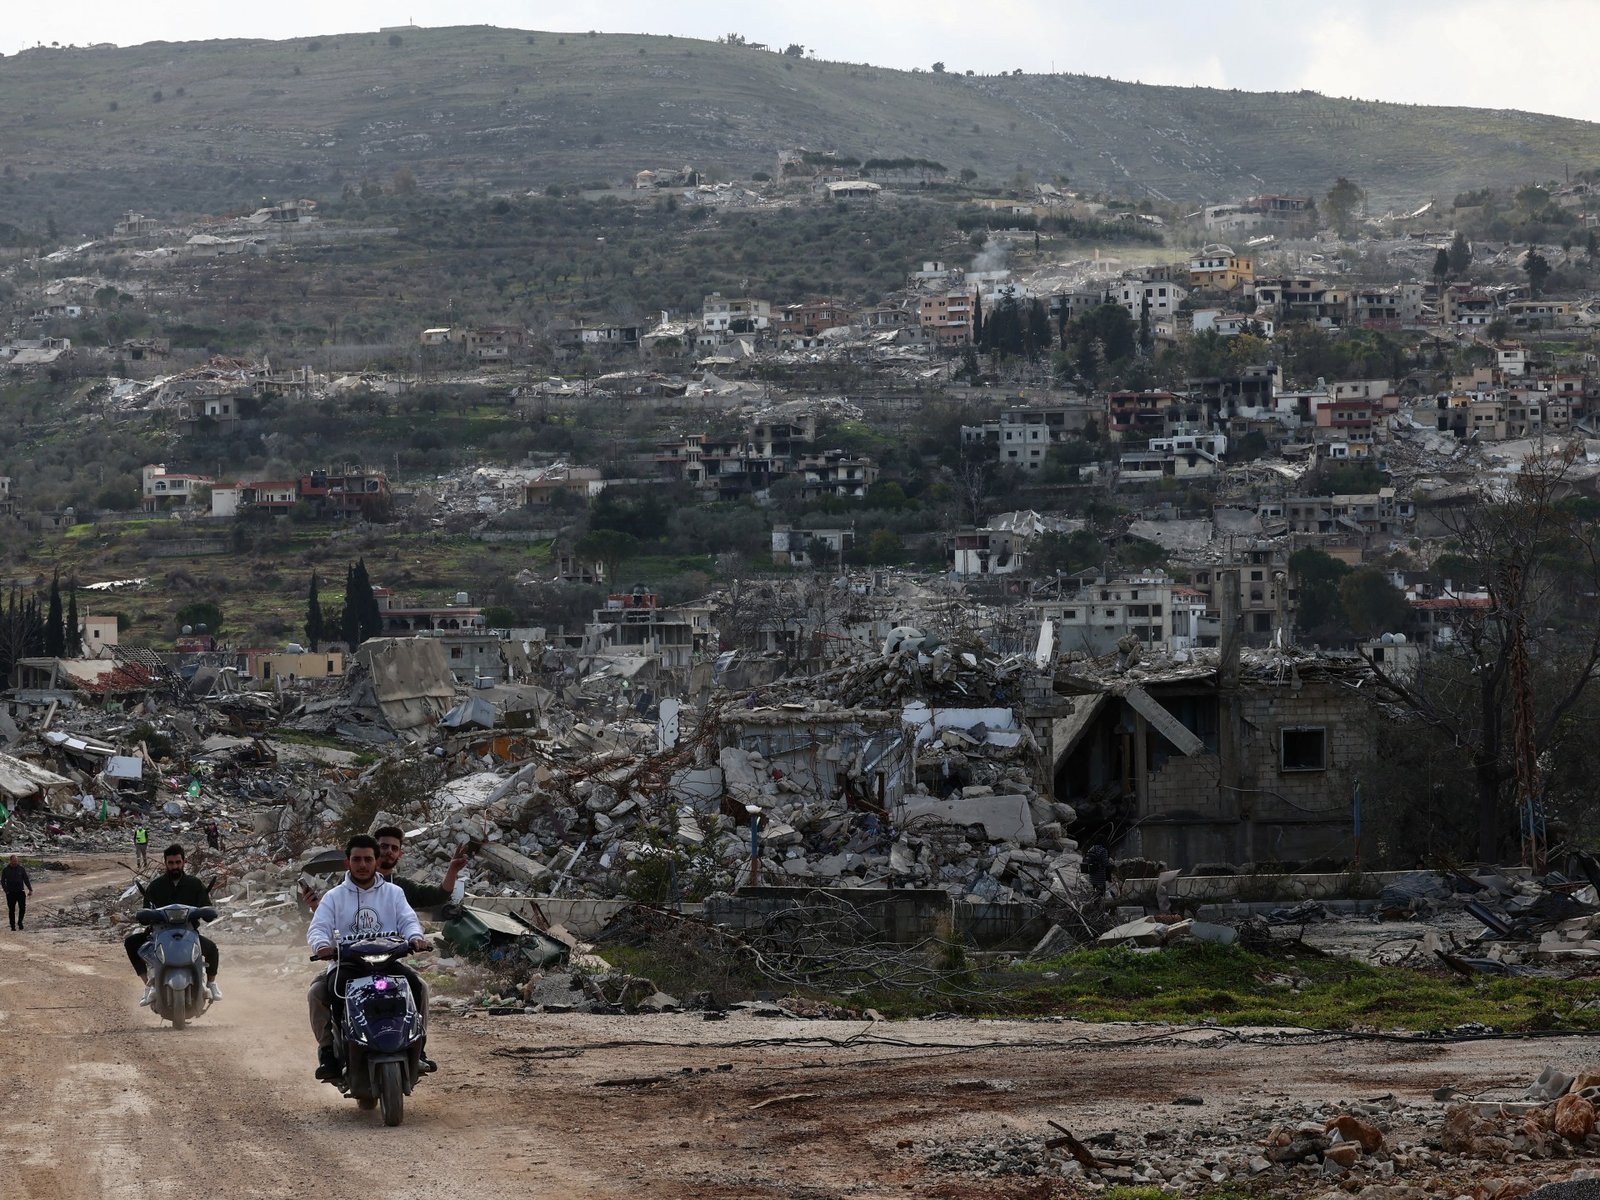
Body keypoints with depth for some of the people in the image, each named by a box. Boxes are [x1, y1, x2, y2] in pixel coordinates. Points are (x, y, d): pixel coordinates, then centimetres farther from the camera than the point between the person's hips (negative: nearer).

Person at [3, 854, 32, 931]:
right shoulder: (6, 870, -1)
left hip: (20, 892, 1)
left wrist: (30, 889, 0)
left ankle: (19, 922, 17)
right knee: (12, 910, 2)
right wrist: (6, 890, -11)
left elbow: (26, 879, 7)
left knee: (22, 908, -5)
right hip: (10, 893, -1)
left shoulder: (21, 869, 2)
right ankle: (13, 926, 11)